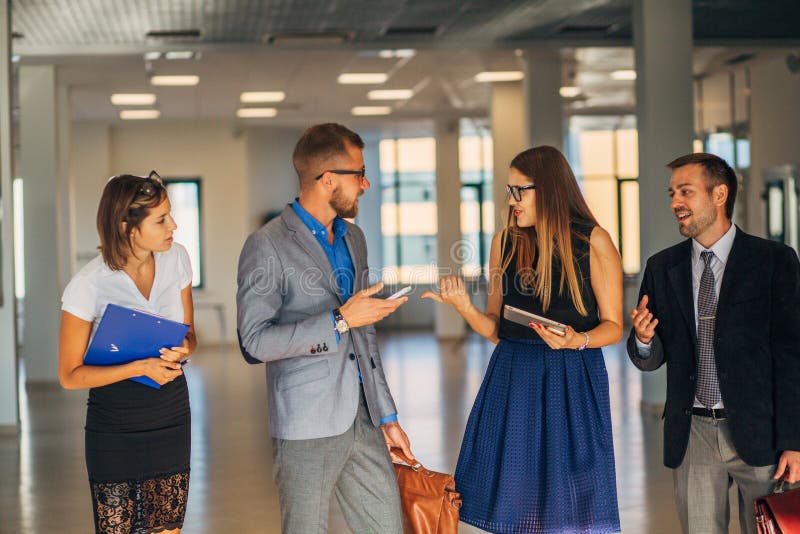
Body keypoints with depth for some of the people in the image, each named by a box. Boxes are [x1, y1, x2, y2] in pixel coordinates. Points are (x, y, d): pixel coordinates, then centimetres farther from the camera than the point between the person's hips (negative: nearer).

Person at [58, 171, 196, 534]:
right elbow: (70, 375, -11)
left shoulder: (176, 259, -3)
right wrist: (140, 368, -22)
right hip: (115, 425, -4)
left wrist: (184, 349, -14)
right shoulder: (88, 285, -17)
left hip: (170, 416, 4)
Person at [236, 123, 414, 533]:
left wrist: (386, 415, 17)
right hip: (307, 429, -6)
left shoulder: (353, 238, 14)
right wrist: (340, 321, -19)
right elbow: (254, 342, -17)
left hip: (362, 422, 7)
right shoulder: (268, 246, -10)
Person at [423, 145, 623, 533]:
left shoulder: (593, 242, -4)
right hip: (511, 380, 3)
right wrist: (464, 307, -10)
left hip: (572, 382, -3)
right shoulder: (506, 241, 7)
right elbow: (496, 329, 8)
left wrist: (577, 340, -21)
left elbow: (613, 326, -2)